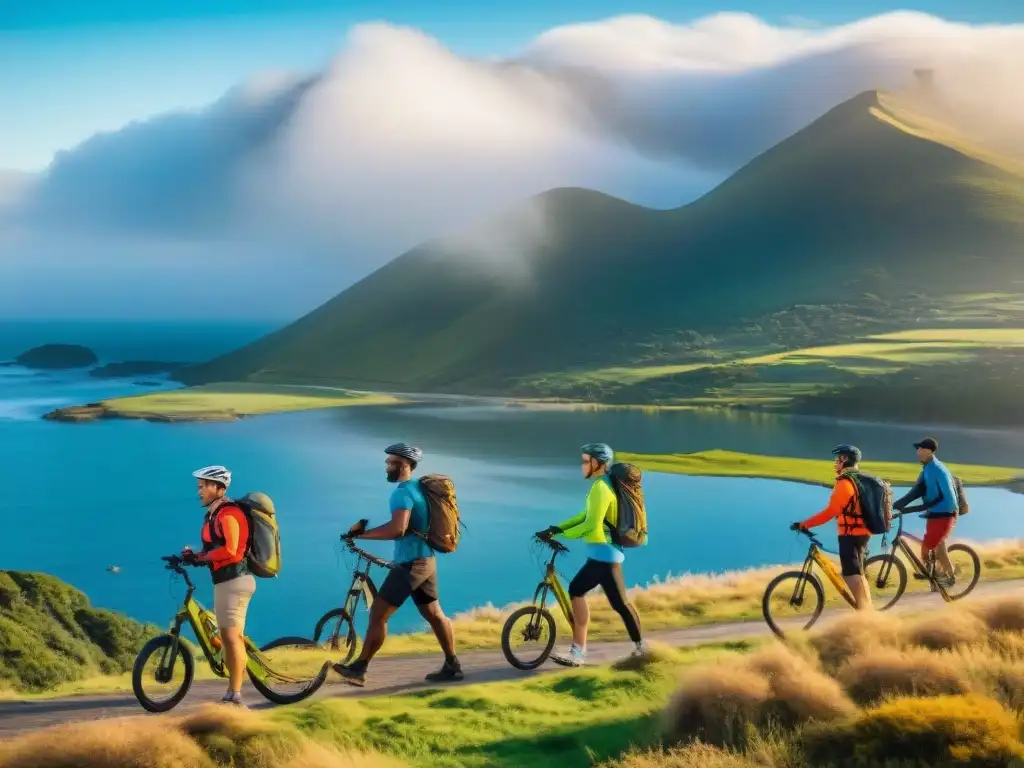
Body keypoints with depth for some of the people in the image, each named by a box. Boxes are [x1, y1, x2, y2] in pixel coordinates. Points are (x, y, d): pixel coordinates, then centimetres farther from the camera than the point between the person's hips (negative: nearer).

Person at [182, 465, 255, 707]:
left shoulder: (227, 514, -15)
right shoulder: (215, 514, 17)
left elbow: (229, 550, -24)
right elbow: (217, 549, 14)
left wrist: (199, 557, -17)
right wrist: (196, 556, -3)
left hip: (234, 581, -10)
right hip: (225, 581, 11)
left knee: (233, 637, -9)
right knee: (227, 638, 13)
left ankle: (236, 697, -8)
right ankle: (232, 694, 18)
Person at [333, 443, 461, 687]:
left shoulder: (402, 492, -17)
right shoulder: (417, 487, 14)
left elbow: (397, 530, -30)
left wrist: (362, 533, -23)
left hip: (411, 563, -10)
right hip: (425, 560, 10)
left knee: (378, 614, -8)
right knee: (434, 614, 14)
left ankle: (359, 669, -7)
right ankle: (452, 666, 17)